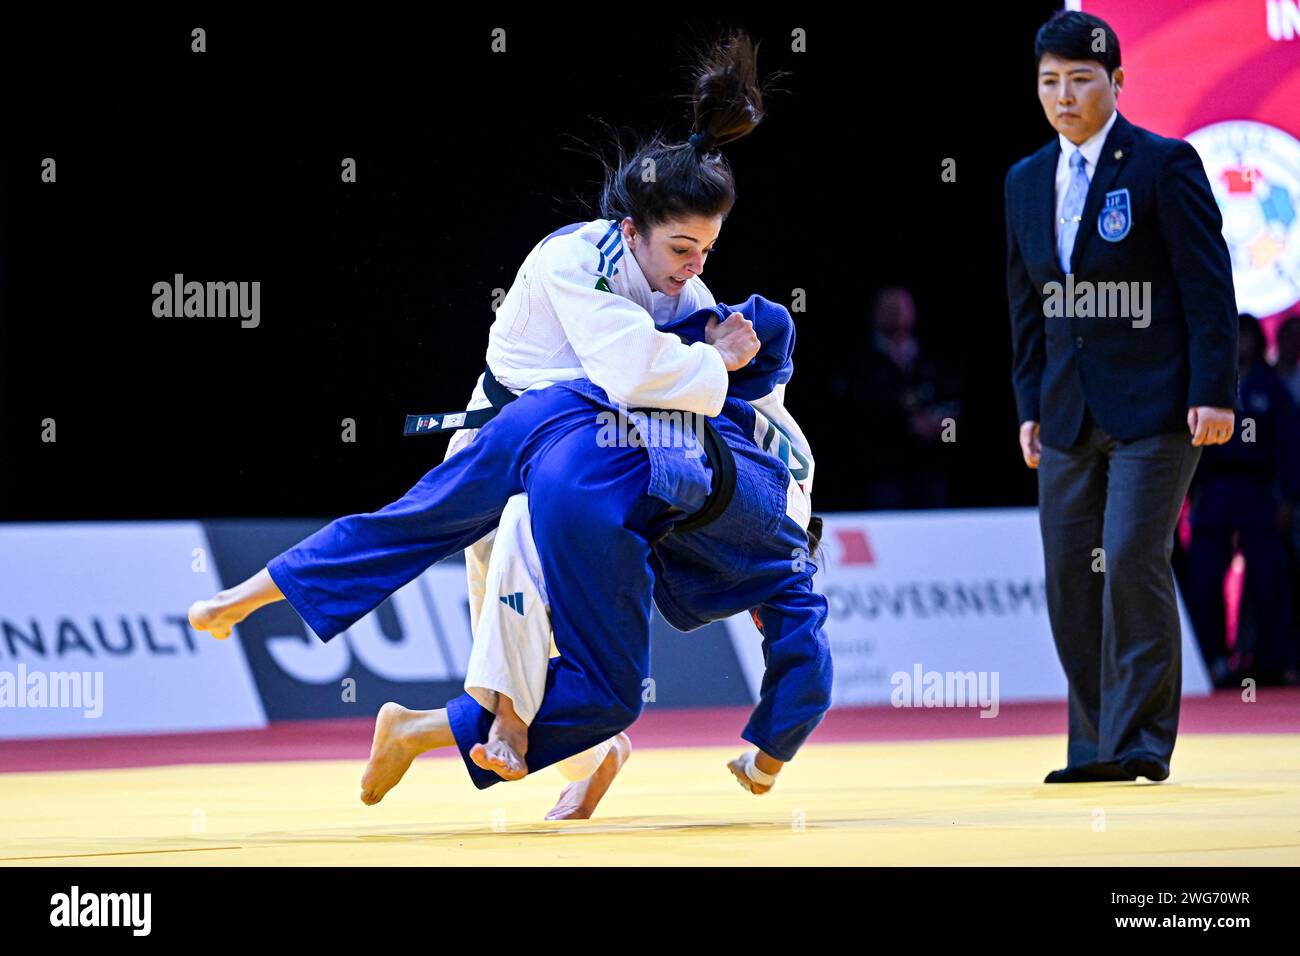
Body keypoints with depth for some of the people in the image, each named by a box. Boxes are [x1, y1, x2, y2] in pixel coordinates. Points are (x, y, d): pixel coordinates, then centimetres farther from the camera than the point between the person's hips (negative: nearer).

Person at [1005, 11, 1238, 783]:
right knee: (1070, 577, 3)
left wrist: (1213, 394, -13)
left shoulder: (1165, 166, -5)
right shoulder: (1027, 182, 13)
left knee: (1133, 562, -14)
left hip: (1154, 408, -6)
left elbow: (1208, 285, -7)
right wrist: (1032, 407, 15)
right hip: (1069, 414, 6)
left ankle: (1140, 742, -8)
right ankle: (1095, 745, 10)